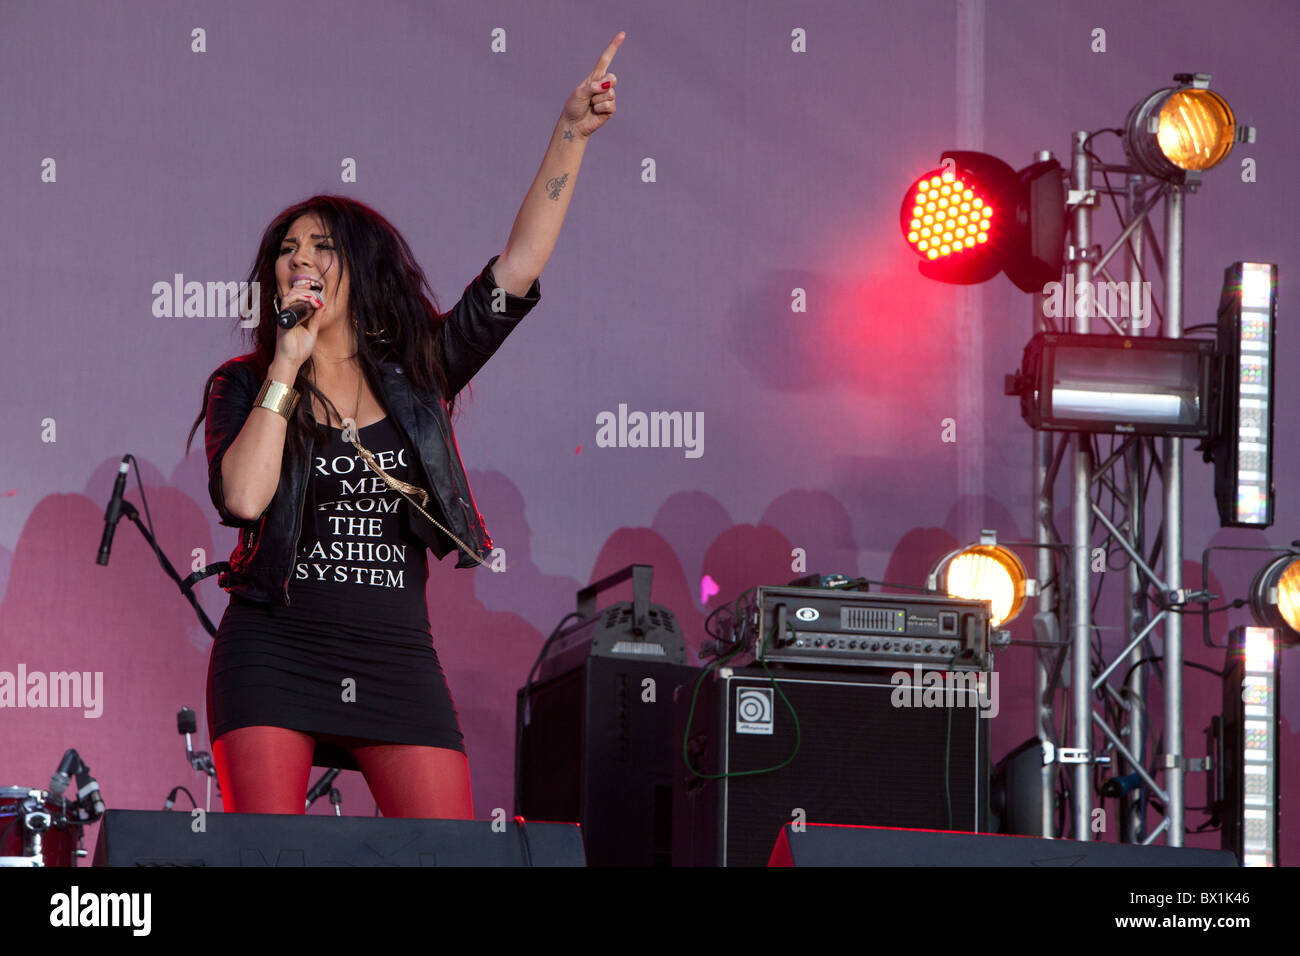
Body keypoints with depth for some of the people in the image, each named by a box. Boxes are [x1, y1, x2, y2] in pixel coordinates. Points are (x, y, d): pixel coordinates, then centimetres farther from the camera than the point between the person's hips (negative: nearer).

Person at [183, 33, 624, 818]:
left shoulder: (417, 374, 10)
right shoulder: (245, 385, 5)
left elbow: (520, 264, 4)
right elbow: (243, 497, -14)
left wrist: (571, 136, -2)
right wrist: (288, 365, -10)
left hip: (398, 661, 2)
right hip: (275, 655, -2)